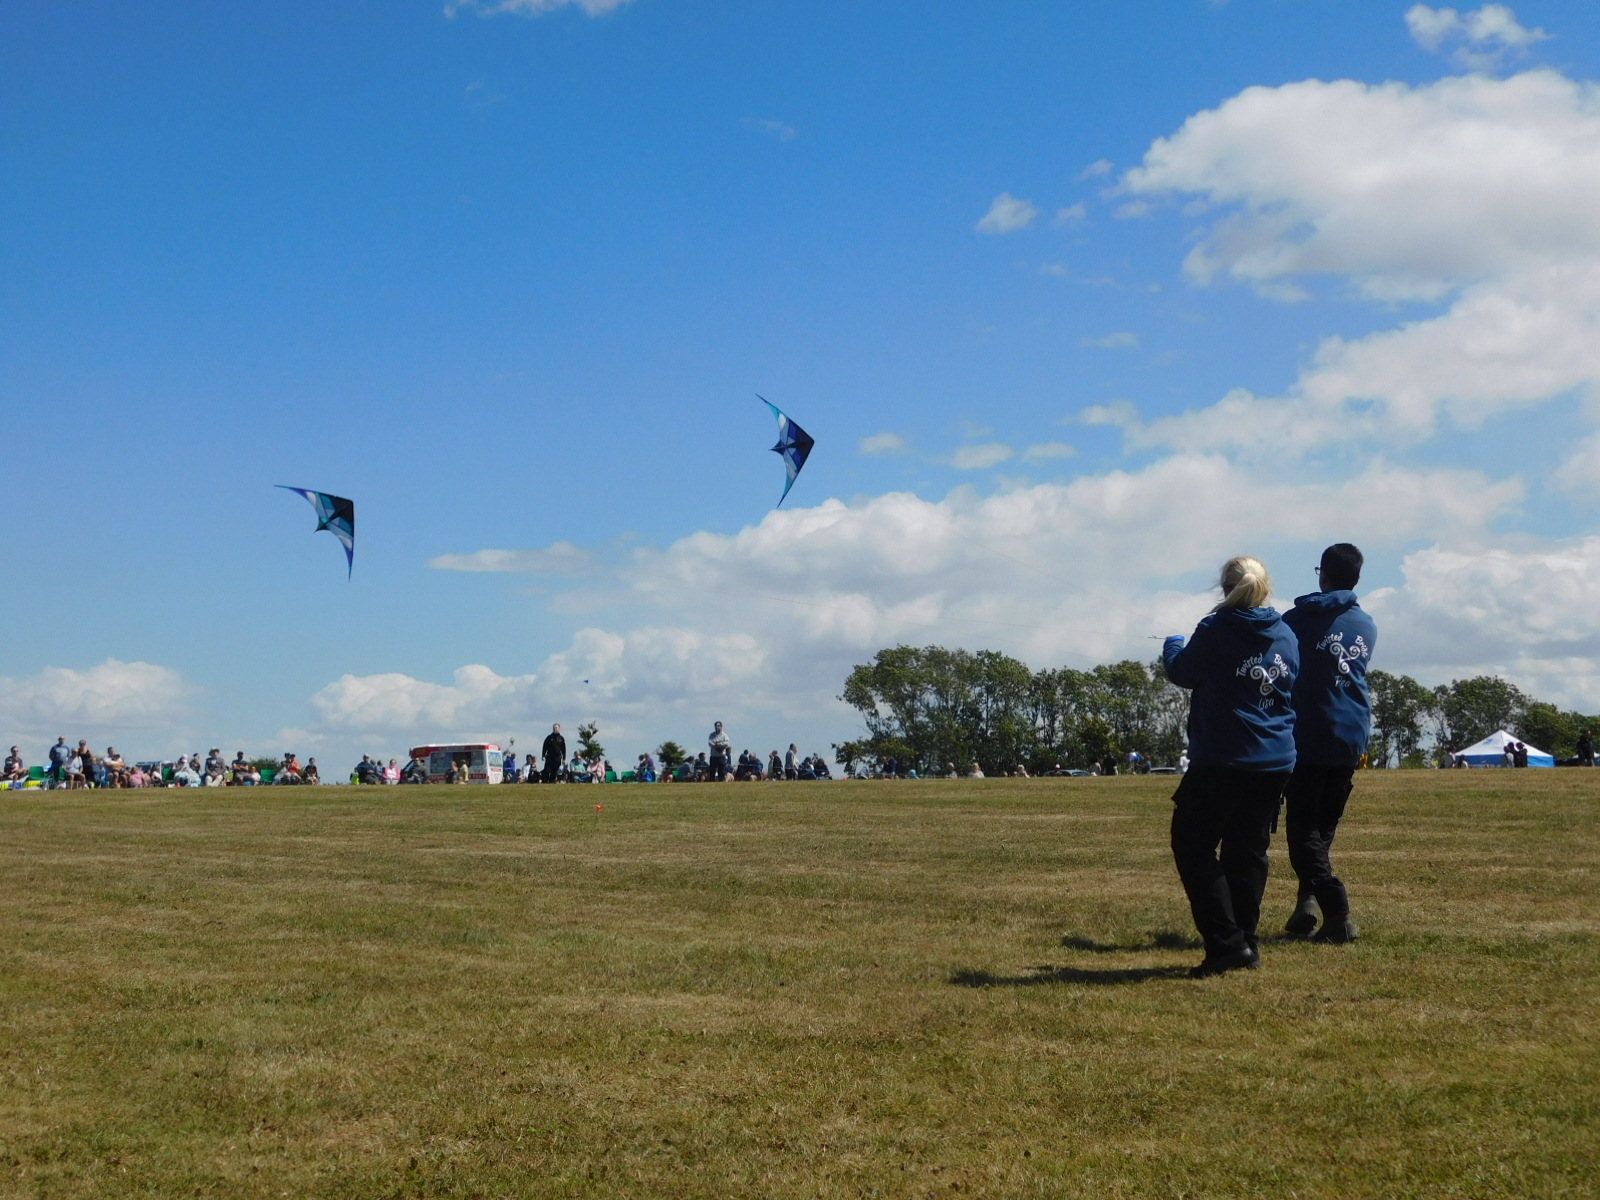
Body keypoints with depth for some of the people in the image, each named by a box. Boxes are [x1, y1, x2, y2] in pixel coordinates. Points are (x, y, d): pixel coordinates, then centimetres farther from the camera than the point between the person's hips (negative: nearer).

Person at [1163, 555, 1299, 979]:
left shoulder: (1215, 630, -10)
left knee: (1192, 845, 1)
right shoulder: (1286, 635, 5)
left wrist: (1171, 646, 25)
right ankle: (1245, 945, 15)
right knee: (1249, 851, 14)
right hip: (1276, 762, 6)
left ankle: (1226, 942, -9)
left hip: (1224, 761, -6)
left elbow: (1183, 673, 5)